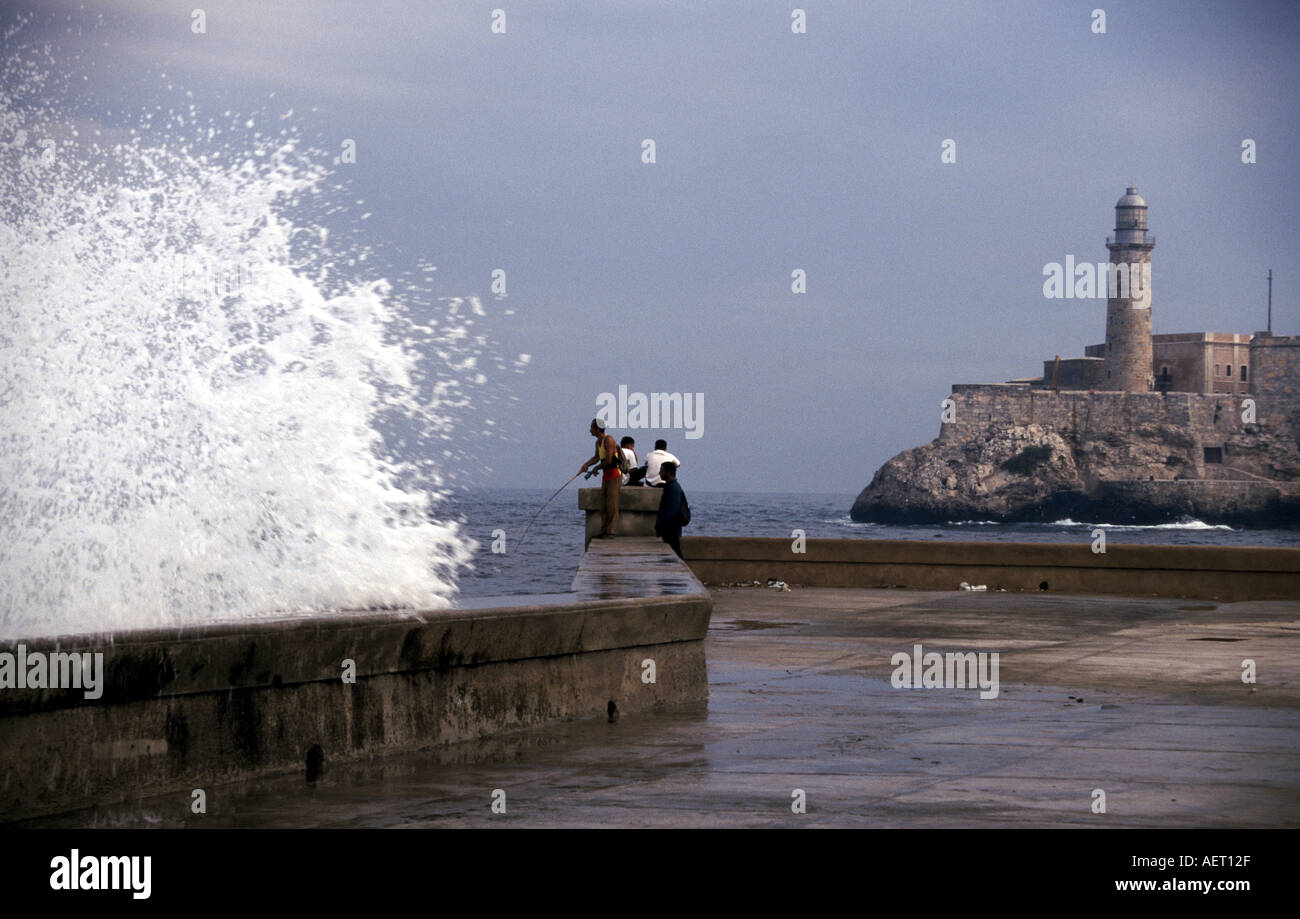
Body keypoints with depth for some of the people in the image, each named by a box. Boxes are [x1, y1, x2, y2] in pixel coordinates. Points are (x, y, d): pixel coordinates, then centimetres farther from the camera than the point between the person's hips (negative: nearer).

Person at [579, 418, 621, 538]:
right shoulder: (598, 442, 13)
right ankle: (603, 530, 11)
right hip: (605, 475, 10)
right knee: (603, 505, 8)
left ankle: (611, 532, -9)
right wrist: (586, 465, 12)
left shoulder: (608, 440, -16)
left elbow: (609, 460, -21)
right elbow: (597, 457, 29)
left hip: (614, 475, -10)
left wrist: (597, 468, -5)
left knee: (611, 505, -9)